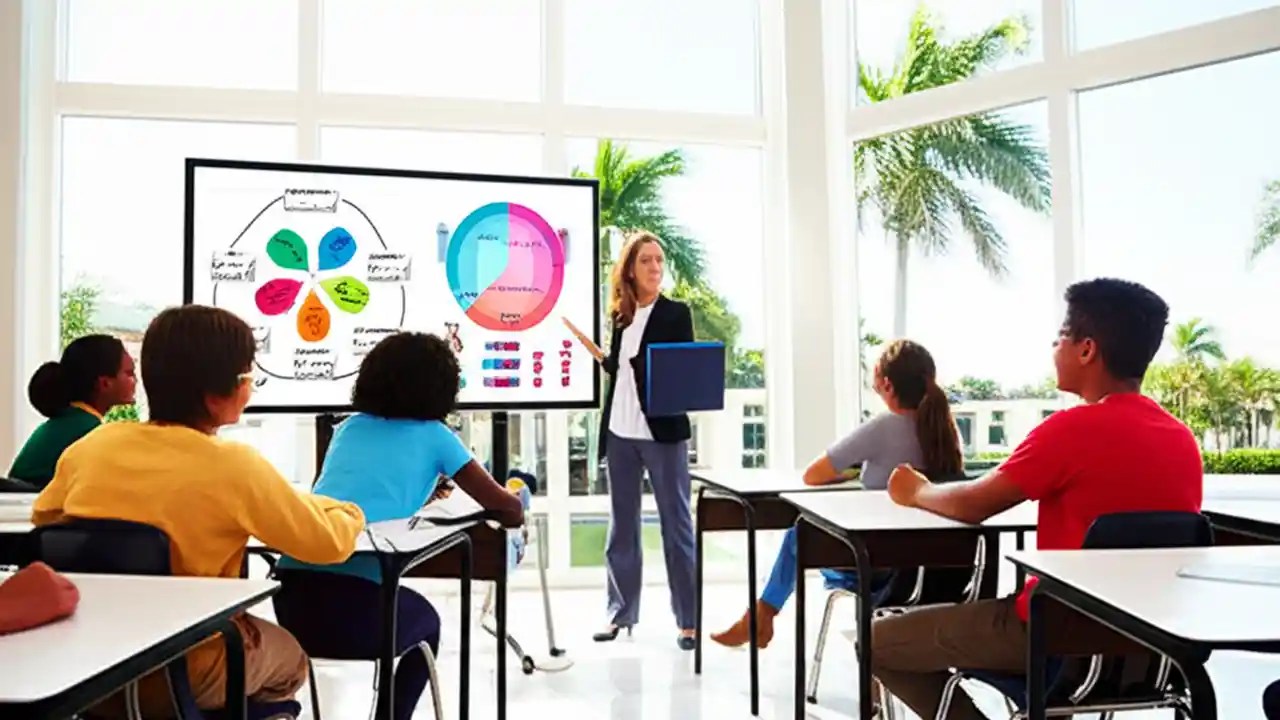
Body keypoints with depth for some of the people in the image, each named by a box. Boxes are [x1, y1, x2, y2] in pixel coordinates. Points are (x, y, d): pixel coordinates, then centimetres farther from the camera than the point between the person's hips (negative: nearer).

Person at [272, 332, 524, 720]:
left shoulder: (350, 427, 21)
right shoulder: (434, 435, 10)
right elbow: (508, 509, 16)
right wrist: (516, 503, 38)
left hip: (292, 594, 5)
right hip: (358, 602, -4)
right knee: (426, 621, 30)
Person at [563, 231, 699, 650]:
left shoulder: (676, 313, -2)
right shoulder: (620, 316, 10)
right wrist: (598, 355, 1)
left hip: (663, 432, -5)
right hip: (620, 433, 5)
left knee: (676, 524, 1)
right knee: (621, 526, 11)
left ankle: (688, 619, 9)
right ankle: (620, 613, 23)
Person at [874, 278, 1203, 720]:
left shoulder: (1074, 428, -20)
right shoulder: (1183, 439, 2)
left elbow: (972, 506, -11)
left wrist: (916, 492, 8)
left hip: (1067, 638, -8)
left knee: (879, 642, 4)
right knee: (989, 605, 35)